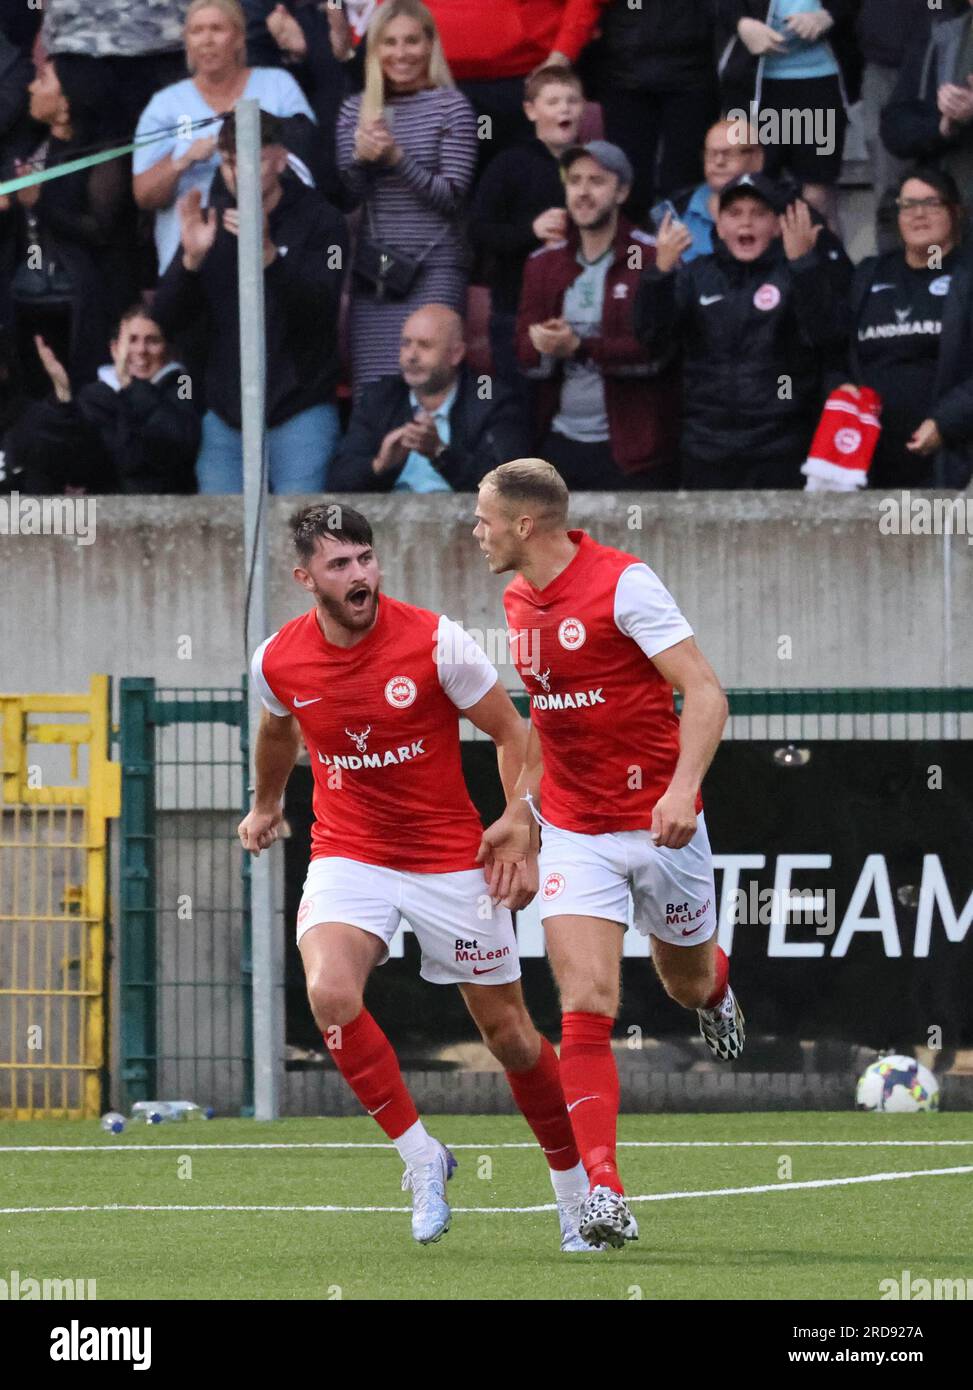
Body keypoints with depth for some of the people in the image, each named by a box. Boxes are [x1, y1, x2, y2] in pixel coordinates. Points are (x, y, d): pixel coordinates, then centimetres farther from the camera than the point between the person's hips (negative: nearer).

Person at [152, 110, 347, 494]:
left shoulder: (319, 220, -3)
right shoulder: (211, 221, 7)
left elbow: (321, 310, -18)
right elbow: (168, 318, 2)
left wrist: (268, 254, -33)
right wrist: (192, 257, -17)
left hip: (299, 414, -4)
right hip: (226, 416, 4)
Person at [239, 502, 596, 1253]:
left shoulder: (435, 641, -16)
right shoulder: (278, 661, -6)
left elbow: (512, 732, -4)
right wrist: (266, 804, 35)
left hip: (452, 858, -2)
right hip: (348, 853, 2)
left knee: (507, 1029, 6)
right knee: (329, 992, -27)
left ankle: (575, 1183, 27)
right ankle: (419, 1155, -12)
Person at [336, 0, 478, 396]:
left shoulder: (450, 107, 1)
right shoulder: (356, 110, 12)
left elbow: (452, 197, -5)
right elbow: (344, 198, 10)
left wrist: (397, 158, -17)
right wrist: (360, 159, -9)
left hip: (434, 270, -4)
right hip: (372, 270, 4)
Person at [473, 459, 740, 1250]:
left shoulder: (623, 584, -17)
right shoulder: (519, 601, 5)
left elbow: (706, 693, -19)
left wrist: (684, 787, -32)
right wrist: (522, 809, 19)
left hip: (659, 825, -4)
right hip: (573, 832, 4)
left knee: (688, 984, 16)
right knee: (586, 1008, -12)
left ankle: (716, 988, 57)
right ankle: (605, 1193, -18)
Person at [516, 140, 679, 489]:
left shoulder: (650, 258, -3)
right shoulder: (544, 263, 13)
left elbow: (657, 350, -13)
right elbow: (524, 355, 7)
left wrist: (580, 347, -23)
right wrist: (545, 346, -17)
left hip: (630, 447, -4)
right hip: (559, 443, 4)